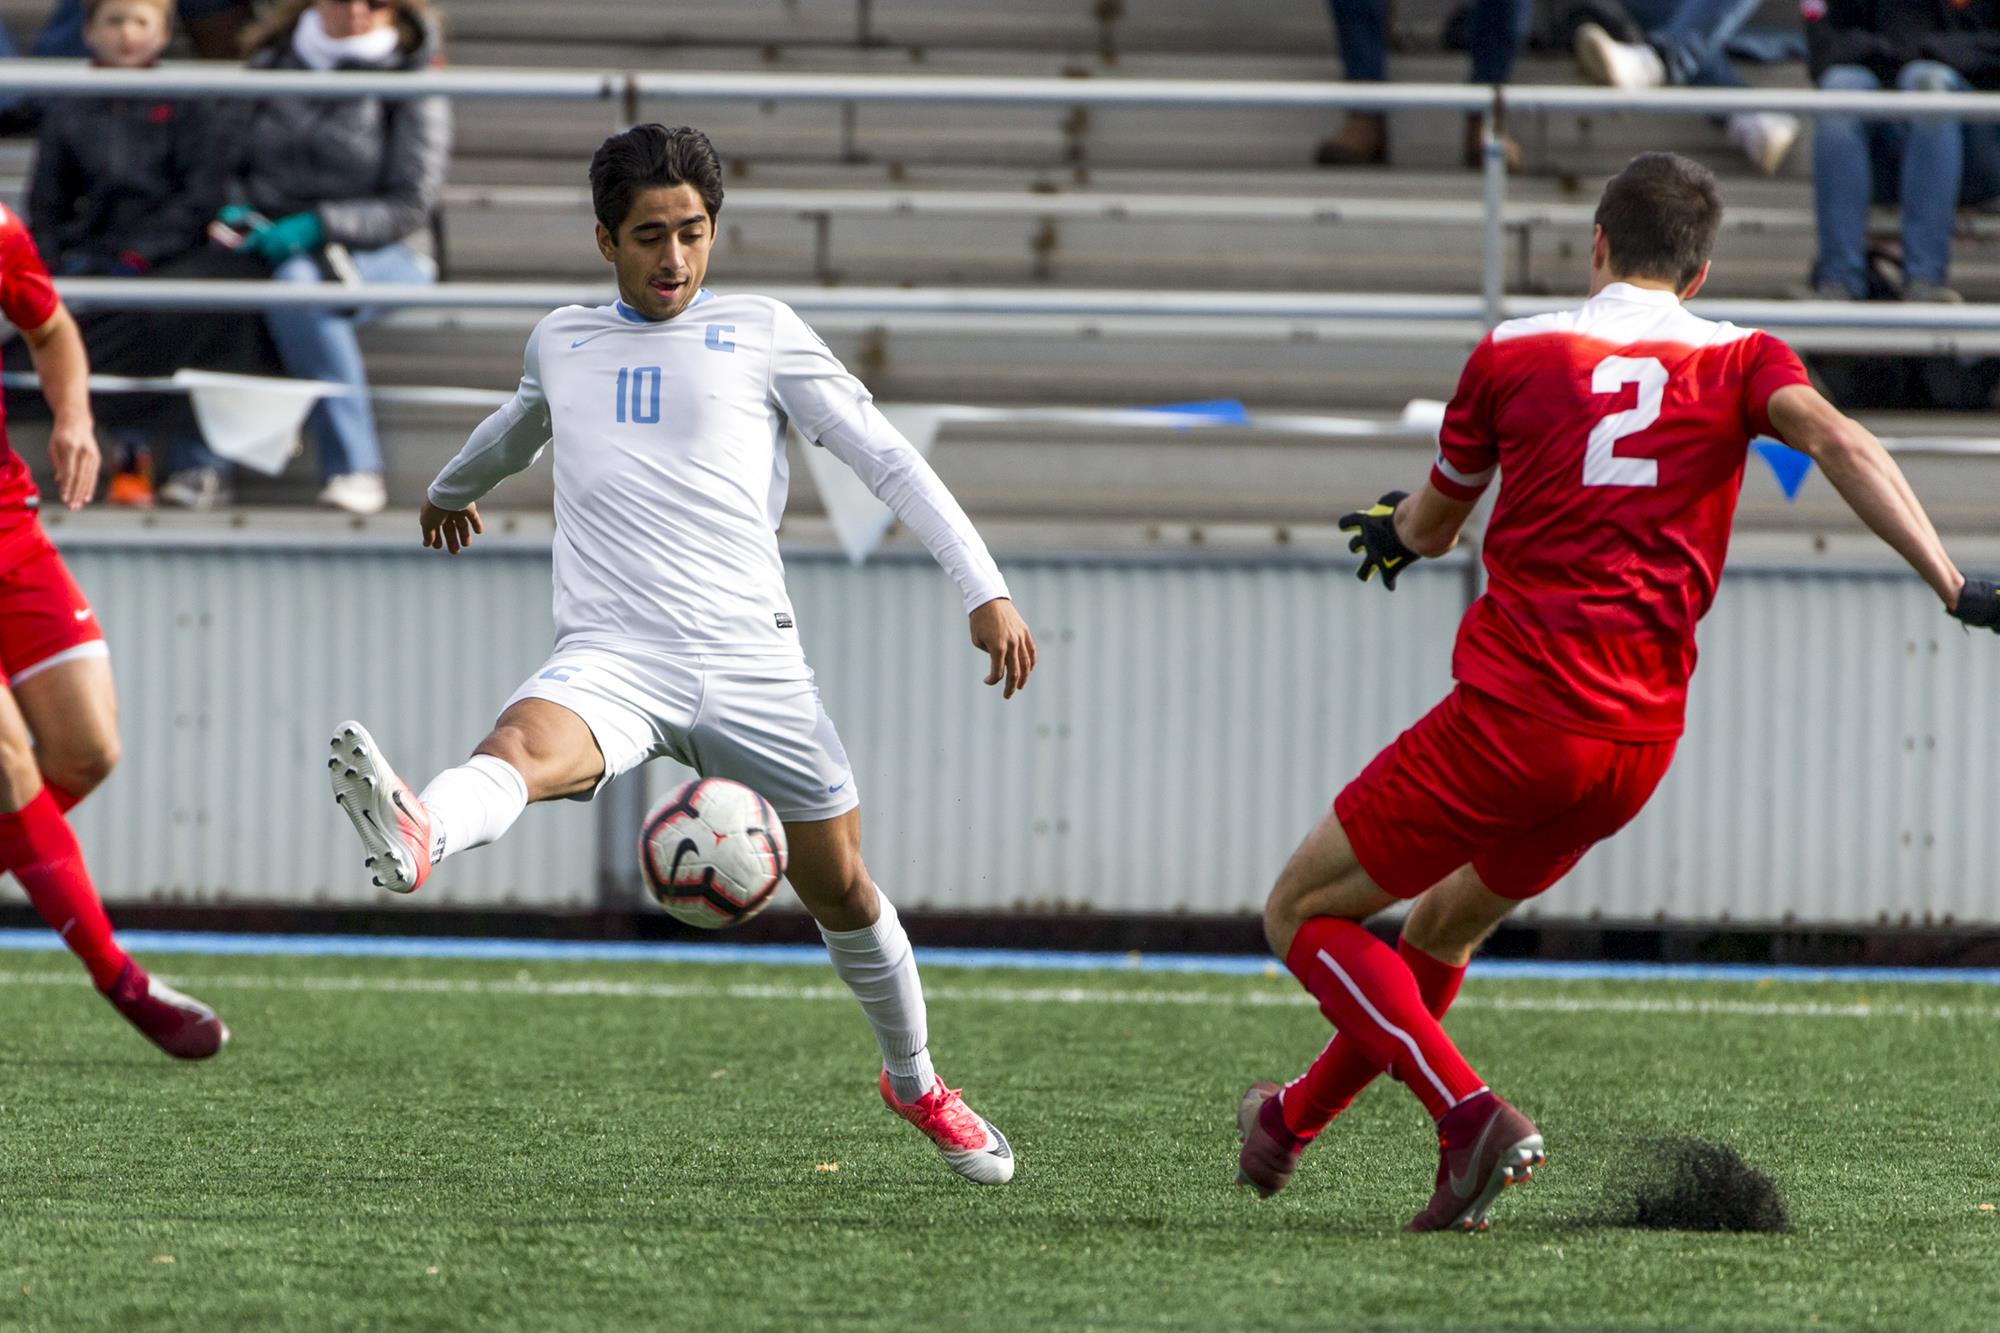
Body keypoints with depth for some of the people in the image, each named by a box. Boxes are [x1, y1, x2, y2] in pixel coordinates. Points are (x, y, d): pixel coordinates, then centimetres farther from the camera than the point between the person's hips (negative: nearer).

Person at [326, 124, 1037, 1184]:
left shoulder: (761, 334, 9)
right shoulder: (561, 343, 17)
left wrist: (985, 591, -1)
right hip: (611, 653, 0)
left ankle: (915, 1083, 35)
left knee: (840, 889, 9)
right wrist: (452, 490, 62)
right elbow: (519, 428, 41)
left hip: (750, 661, 0)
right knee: (526, 740, -35)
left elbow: (887, 458, 8)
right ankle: (415, 840, -69)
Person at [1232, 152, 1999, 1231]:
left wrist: (1395, 530, 44)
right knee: (1440, 930, 28)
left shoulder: (1513, 353, 5)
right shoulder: (1741, 362, 7)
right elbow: (1837, 441, -14)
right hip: (1641, 738, 5)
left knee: (1304, 916, 7)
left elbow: (1431, 525, 19)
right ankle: (1294, 1121, 44)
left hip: (1514, 716, -5)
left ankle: (1471, 1117, -12)